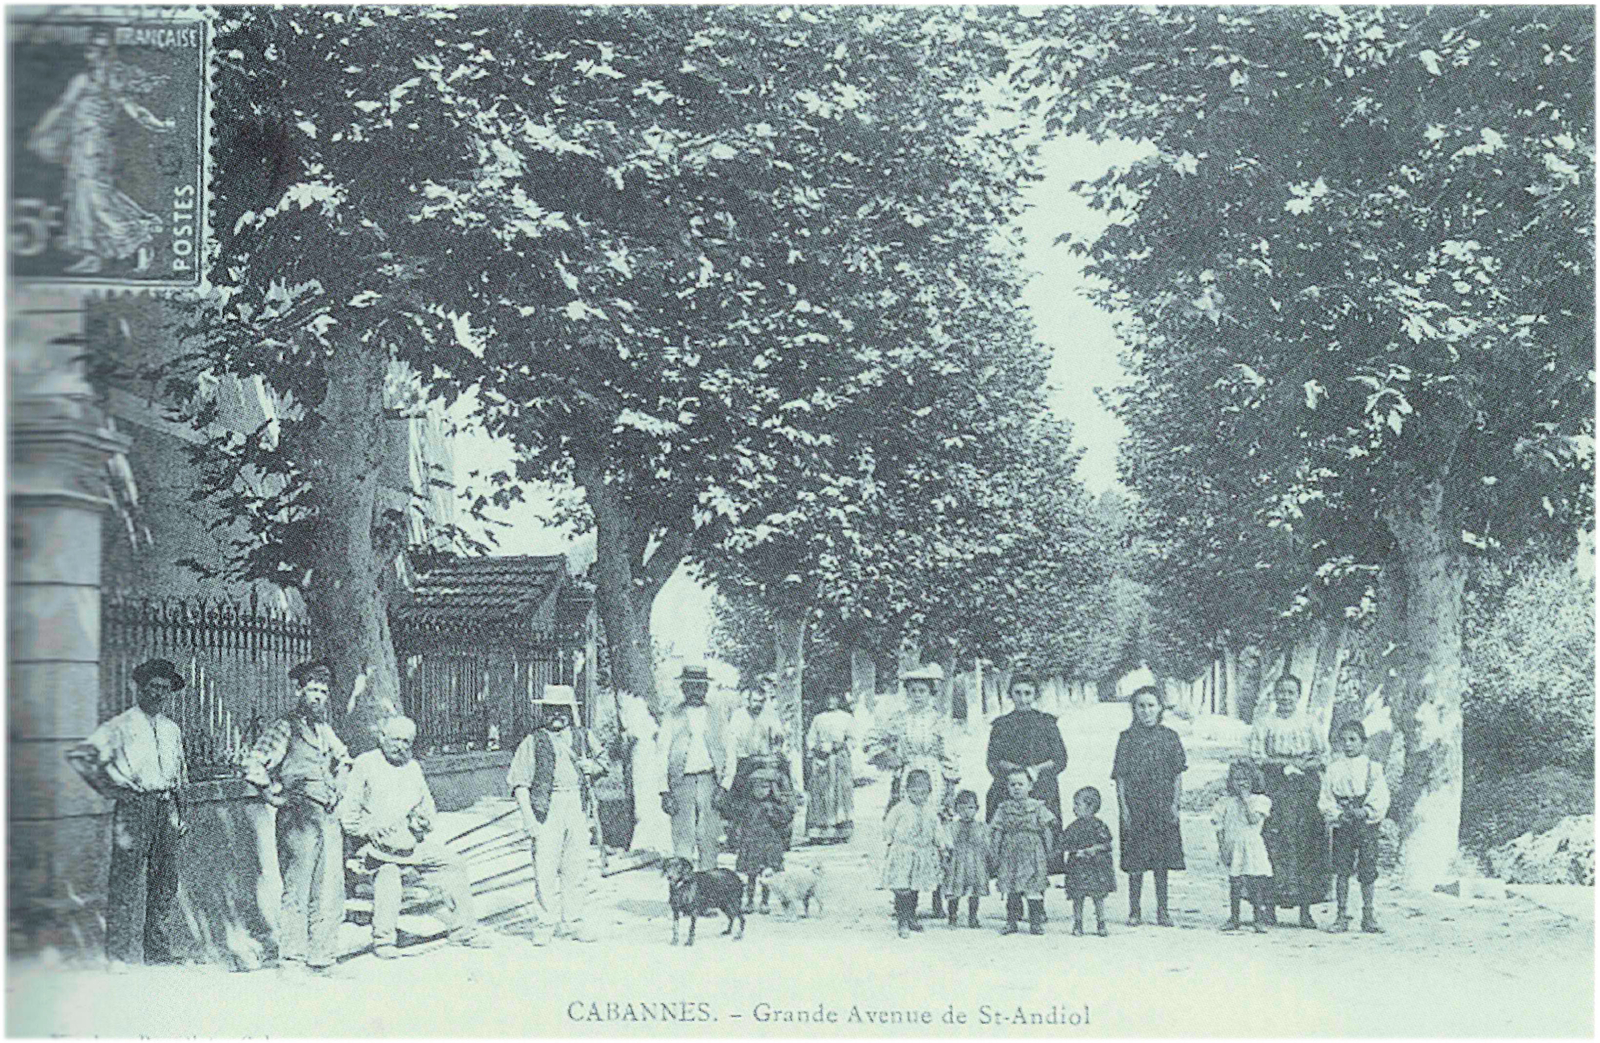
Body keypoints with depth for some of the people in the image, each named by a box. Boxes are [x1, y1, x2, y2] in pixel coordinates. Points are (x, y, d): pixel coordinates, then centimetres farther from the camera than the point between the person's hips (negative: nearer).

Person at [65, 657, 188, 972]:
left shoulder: (172, 730, 17)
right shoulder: (121, 726, -1)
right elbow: (79, 756, -7)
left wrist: (180, 814, 16)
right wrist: (110, 788, -10)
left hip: (166, 807, 5)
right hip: (133, 805, -5)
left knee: (166, 884, 5)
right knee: (125, 880, -6)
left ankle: (159, 956, 12)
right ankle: (119, 956, 0)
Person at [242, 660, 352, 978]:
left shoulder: (325, 731, 19)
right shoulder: (285, 728, -3)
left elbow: (343, 760, 38)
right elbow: (253, 765, -11)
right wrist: (278, 796, -10)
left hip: (329, 819, 7)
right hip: (298, 819, -7)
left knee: (331, 894, 6)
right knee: (297, 892, -7)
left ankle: (322, 961, 12)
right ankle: (291, 960, -3)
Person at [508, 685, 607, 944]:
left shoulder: (583, 738, 14)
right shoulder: (533, 742, 4)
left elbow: (603, 763, 28)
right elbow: (518, 782, 0)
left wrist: (592, 766, 4)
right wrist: (528, 816, -9)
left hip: (578, 809, 3)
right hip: (546, 809, -3)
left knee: (577, 868, 5)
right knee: (546, 868, -5)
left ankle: (573, 921, 15)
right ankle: (547, 923, 5)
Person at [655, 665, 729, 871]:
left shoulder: (716, 717, 12)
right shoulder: (673, 717, 7)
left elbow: (729, 755, 12)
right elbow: (662, 756, 3)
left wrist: (725, 785, 0)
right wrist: (664, 791, -5)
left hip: (709, 780, 2)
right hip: (682, 782, -1)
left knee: (709, 837, 0)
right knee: (683, 835, -6)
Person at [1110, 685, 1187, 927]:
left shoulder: (1169, 737, 5)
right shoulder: (1127, 738, 1)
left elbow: (1178, 775, 6)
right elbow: (1120, 777, 0)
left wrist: (1175, 803, -2)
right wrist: (1123, 807, -7)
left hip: (1163, 807, 1)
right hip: (1135, 805, -1)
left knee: (1162, 861, 4)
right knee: (1136, 861, -1)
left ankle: (1162, 911, 12)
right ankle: (1134, 912, 7)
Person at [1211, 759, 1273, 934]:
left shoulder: (1259, 800, 2)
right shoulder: (1226, 801, 9)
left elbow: (1253, 819, -15)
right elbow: (1220, 828, 8)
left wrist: (1245, 799, -12)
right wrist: (1222, 847, -2)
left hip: (1253, 849, -2)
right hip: (1233, 850, 2)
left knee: (1257, 885, -7)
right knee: (1234, 884, 3)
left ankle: (1260, 920, 0)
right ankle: (1233, 918, 11)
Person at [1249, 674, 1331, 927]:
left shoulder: (1309, 723, 14)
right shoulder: (1265, 724, 8)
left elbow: (1323, 753, 9)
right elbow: (1256, 757, 0)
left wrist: (1306, 763, -10)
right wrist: (1286, 763, -11)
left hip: (1306, 789, 2)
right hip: (1276, 790, -2)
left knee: (1307, 844, -4)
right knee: (1274, 843, -9)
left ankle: (1305, 911, 0)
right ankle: (1270, 908, -4)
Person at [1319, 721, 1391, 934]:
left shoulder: (1373, 768, 5)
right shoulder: (1334, 769, 8)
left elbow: (1381, 797, -2)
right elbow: (1325, 799, 5)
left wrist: (1366, 811, -17)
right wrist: (1337, 813, -11)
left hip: (1366, 824, -1)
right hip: (1342, 825, 1)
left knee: (1367, 870, -2)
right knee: (1341, 870, -1)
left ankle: (1368, 916, 9)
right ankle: (1342, 915, 6)